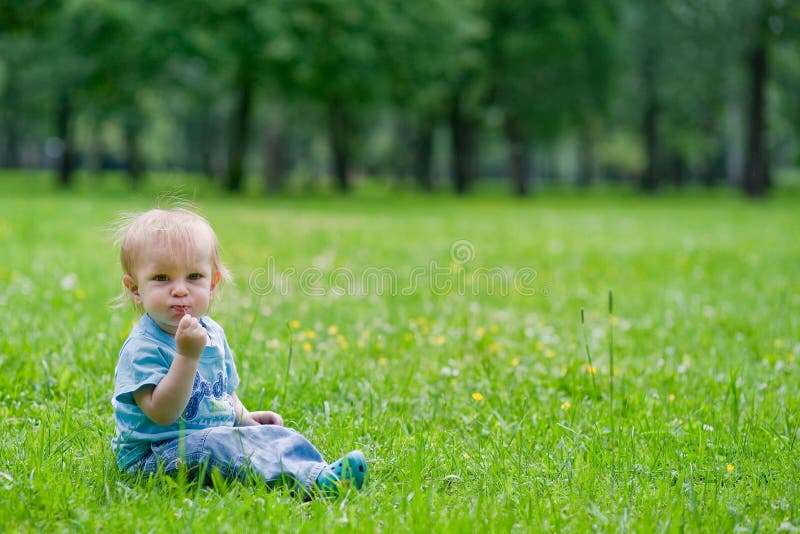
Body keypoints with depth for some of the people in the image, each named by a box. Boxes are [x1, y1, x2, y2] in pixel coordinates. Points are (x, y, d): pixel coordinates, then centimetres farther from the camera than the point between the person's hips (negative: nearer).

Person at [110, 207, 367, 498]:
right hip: (153, 456, -9)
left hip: (216, 437, 9)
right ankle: (311, 480, -41)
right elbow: (162, 413, -28)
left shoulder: (212, 333, 9)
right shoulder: (142, 347, -18)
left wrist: (243, 416, 5)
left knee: (272, 435, -3)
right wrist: (187, 355, -34)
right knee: (215, 447, -32)